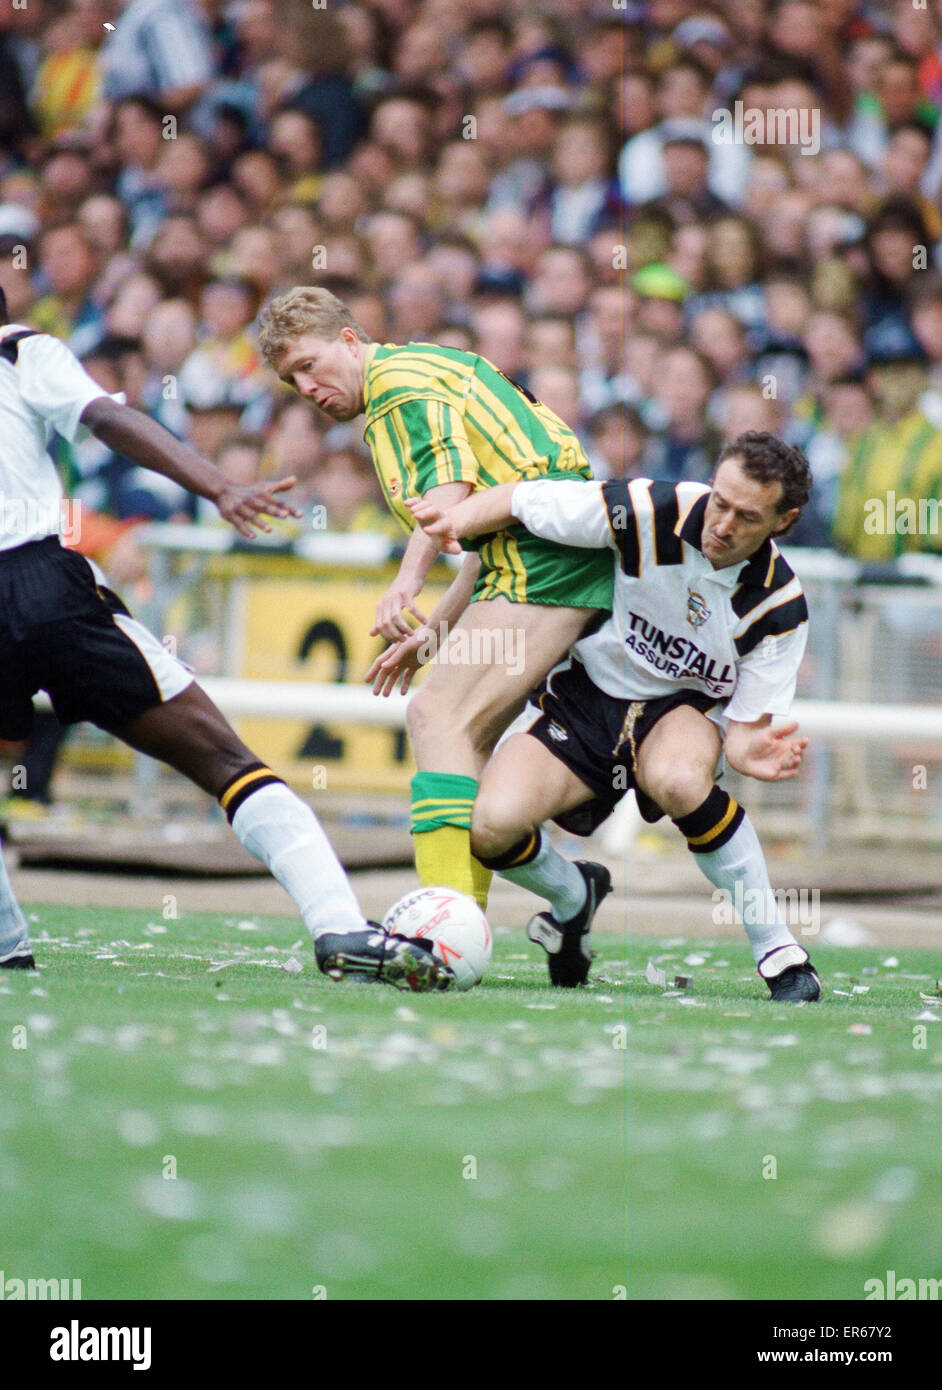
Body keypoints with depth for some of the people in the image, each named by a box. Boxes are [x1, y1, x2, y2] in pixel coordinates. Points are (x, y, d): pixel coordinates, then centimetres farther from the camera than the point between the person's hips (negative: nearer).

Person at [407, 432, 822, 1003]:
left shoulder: (781, 606, -18)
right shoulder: (652, 512, -21)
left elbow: (746, 722, -13)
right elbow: (515, 502, -11)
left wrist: (750, 750, -38)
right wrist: (454, 520, -30)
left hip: (683, 708, -1)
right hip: (583, 695, 1)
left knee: (678, 780, -40)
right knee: (492, 826, -25)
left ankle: (778, 950, -22)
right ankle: (574, 897, 13)